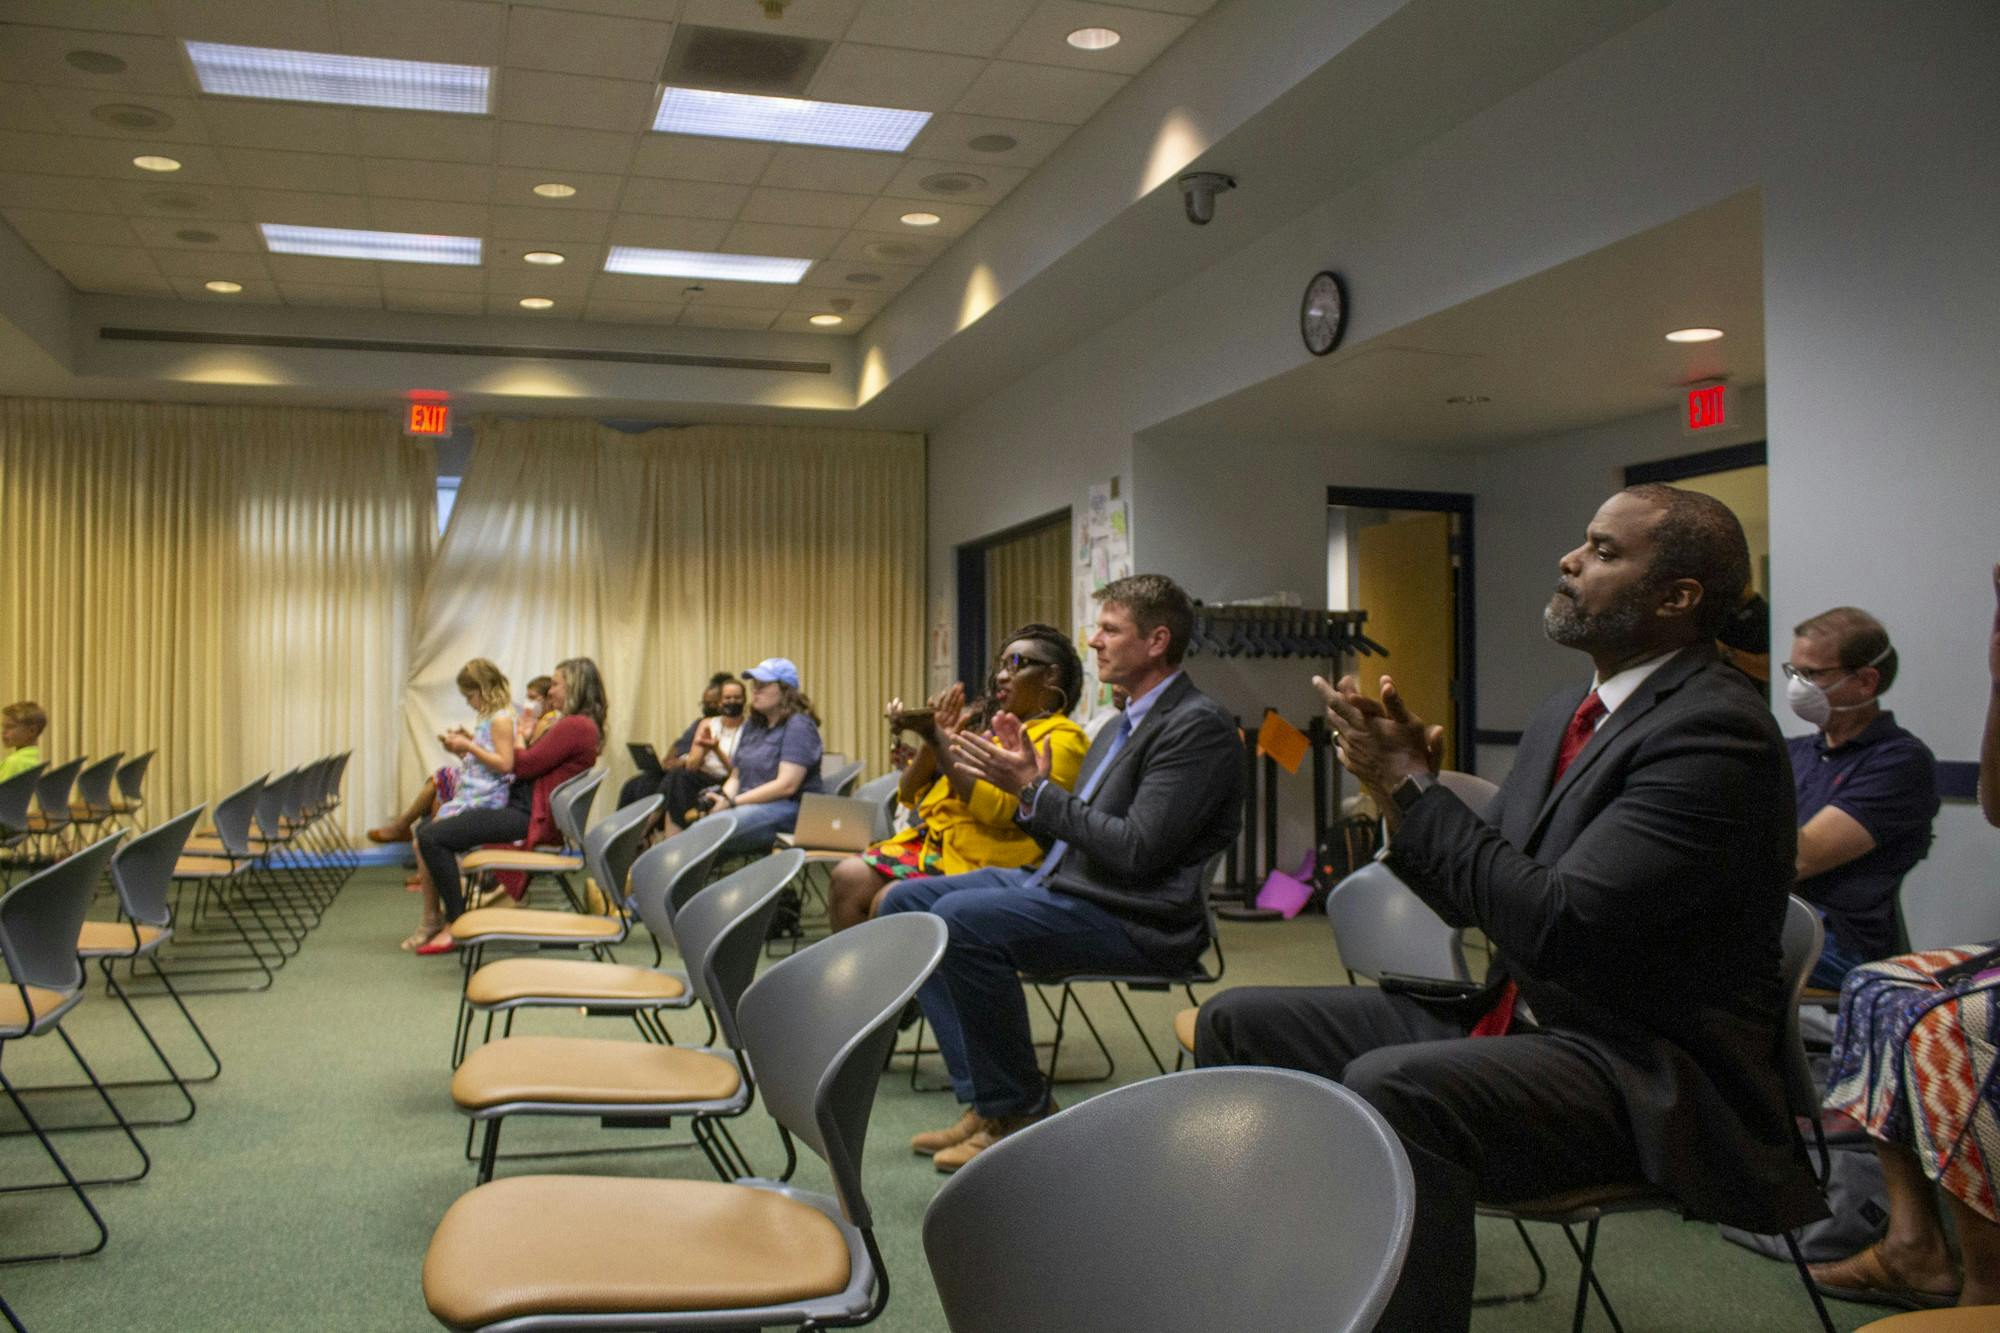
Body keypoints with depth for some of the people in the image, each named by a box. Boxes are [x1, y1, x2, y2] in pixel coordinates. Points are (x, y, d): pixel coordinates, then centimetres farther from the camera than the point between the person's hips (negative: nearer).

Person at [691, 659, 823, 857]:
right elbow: (736, 777, 21)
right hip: (749, 806, 6)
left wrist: (732, 802, -15)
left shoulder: (799, 726, -2)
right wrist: (722, 797, -3)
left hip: (788, 810, -6)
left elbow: (786, 785, -13)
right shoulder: (752, 725, 23)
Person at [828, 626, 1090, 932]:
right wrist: (932, 738, -1)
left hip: (982, 862, -7)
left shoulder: (1061, 740, -4)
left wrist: (940, 740, -16)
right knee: (847, 878, -14)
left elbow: (999, 809, -20)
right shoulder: (985, 724, 18)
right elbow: (911, 796, 16)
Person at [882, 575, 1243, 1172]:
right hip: (1061, 885, 10)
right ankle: (983, 1098, 1)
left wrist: (1035, 790, -17)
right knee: (905, 902, 5)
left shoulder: (1199, 726, -13)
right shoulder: (1126, 725, 18)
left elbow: (1136, 851, -21)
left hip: (1131, 918, -10)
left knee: (961, 917, -28)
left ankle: (1020, 1111, -9)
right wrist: (1027, 781, 2)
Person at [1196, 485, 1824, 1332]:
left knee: (1392, 1086, -36)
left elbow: (1557, 922, -25)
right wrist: (1404, 786, -4)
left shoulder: (1715, 728, -16)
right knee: (1236, 1024, 3)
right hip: (1514, 1017, 9)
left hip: (1641, 1068, -9)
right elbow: (1474, 900, 14)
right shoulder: (1567, 717, 12)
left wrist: (1412, 785, -16)